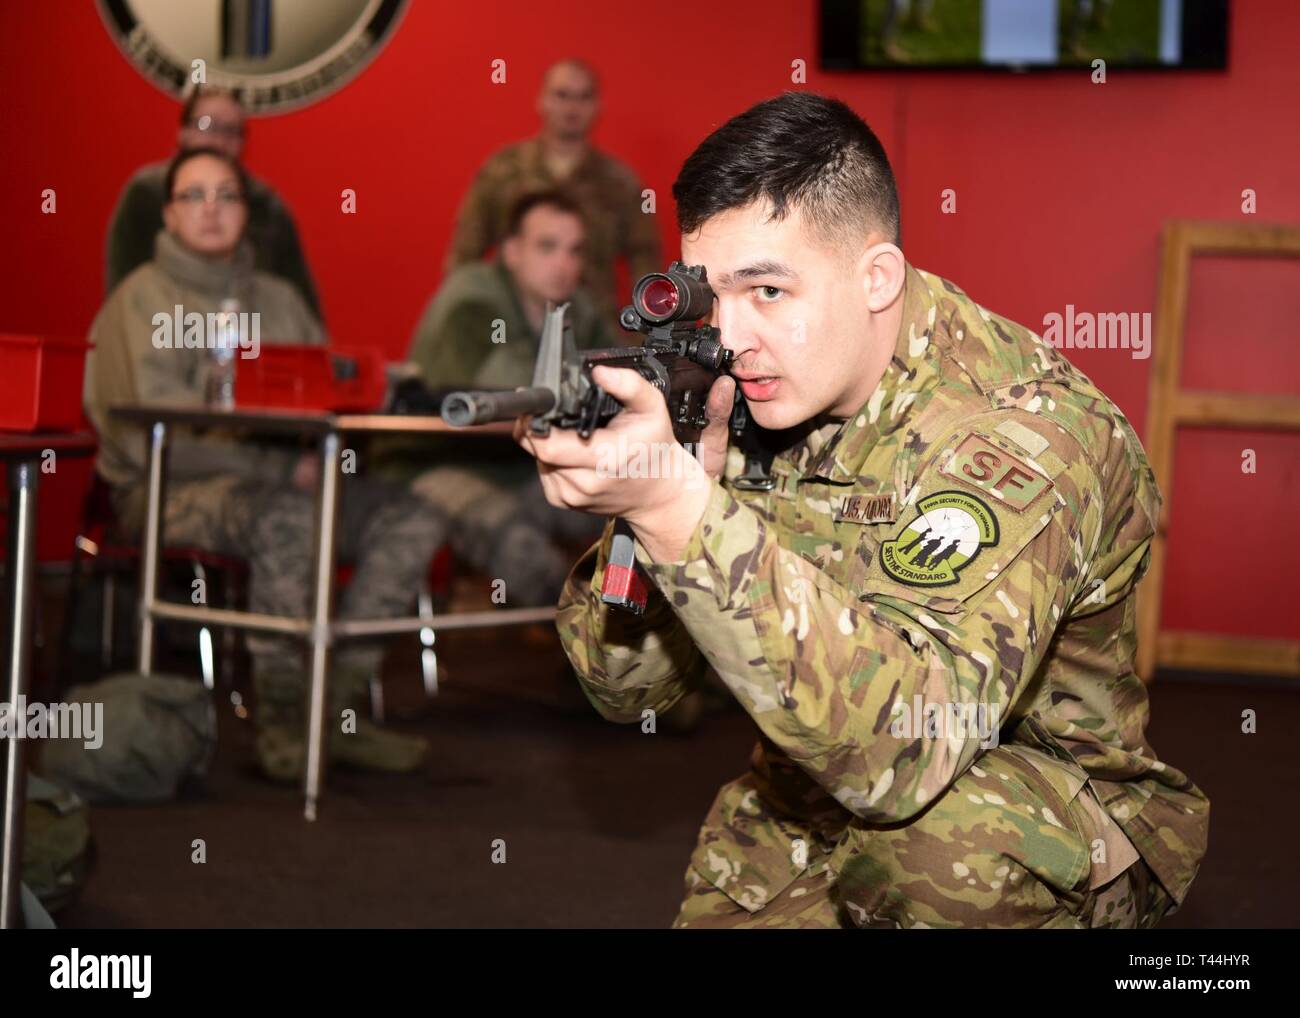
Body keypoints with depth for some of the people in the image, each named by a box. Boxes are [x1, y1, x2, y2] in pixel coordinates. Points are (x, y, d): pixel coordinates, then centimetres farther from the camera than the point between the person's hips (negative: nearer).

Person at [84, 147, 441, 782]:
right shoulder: (144, 298, -1)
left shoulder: (278, 299, 18)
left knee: (411, 519, -16)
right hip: (168, 490, -6)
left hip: (282, 481, 6)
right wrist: (283, 466, -23)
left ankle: (333, 705, -14)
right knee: (287, 516, -37)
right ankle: (279, 714, -24)